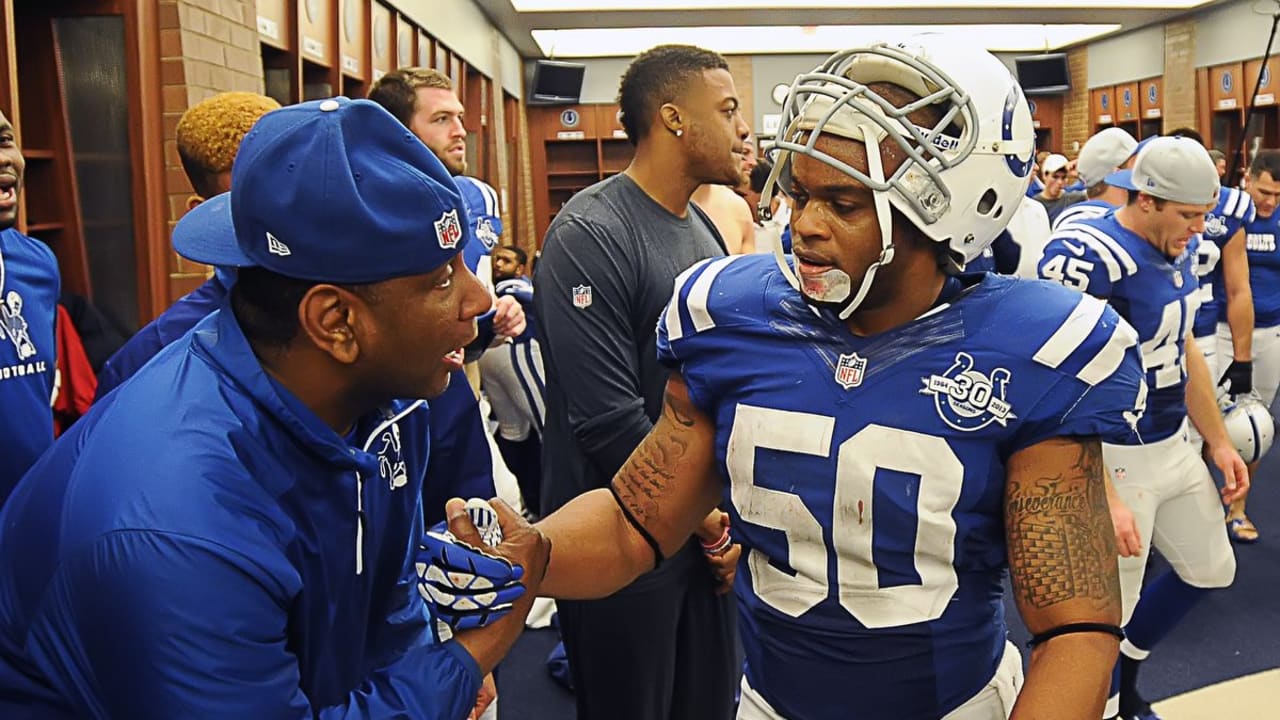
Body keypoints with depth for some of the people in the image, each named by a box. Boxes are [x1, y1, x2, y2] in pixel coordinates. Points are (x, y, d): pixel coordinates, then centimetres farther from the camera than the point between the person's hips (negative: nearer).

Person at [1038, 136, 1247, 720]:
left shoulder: (1177, 250, 4)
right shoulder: (1089, 257, -25)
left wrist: (1218, 441, 20)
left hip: (1175, 446, 10)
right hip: (1116, 457, -9)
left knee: (1210, 570, 23)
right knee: (1111, 611, 1)